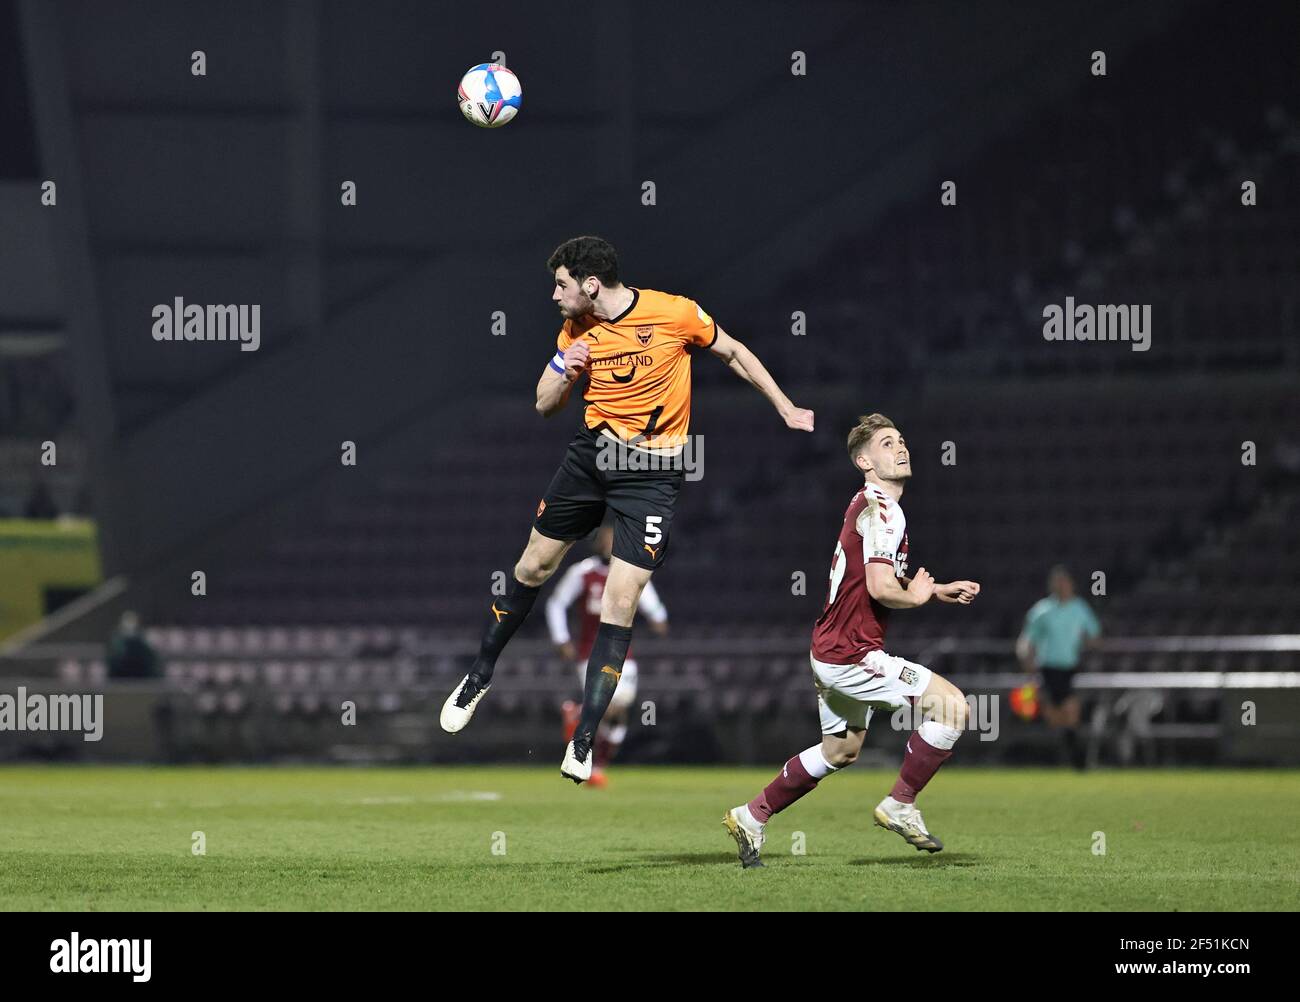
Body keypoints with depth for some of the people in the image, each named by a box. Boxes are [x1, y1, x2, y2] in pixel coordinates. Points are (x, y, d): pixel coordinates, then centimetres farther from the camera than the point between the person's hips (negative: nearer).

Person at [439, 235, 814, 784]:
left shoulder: (675, 314, -14)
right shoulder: (576, 331, -1)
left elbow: (734, 353, 3)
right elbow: (545, 406, 7)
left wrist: (786, 408, 6)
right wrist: (563, 372, -14)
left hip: (654, 469, -4)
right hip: (592, 451, 4)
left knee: (621, 602, -11)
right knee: (533, 564, 13)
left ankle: (584, 738, -4)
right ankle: (479, 676, 36)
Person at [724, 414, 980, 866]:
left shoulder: (868, 505, 16)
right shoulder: (882, 511, -17)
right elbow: (881, 589, -27)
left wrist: (939, 590, 19)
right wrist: (917, 596, -7)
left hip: (831, 650, 11)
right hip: (851, 654, -11)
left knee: (841, 751, 25)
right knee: (951, 704, -14)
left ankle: (752, 816, 31)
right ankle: (900, 805, -4)